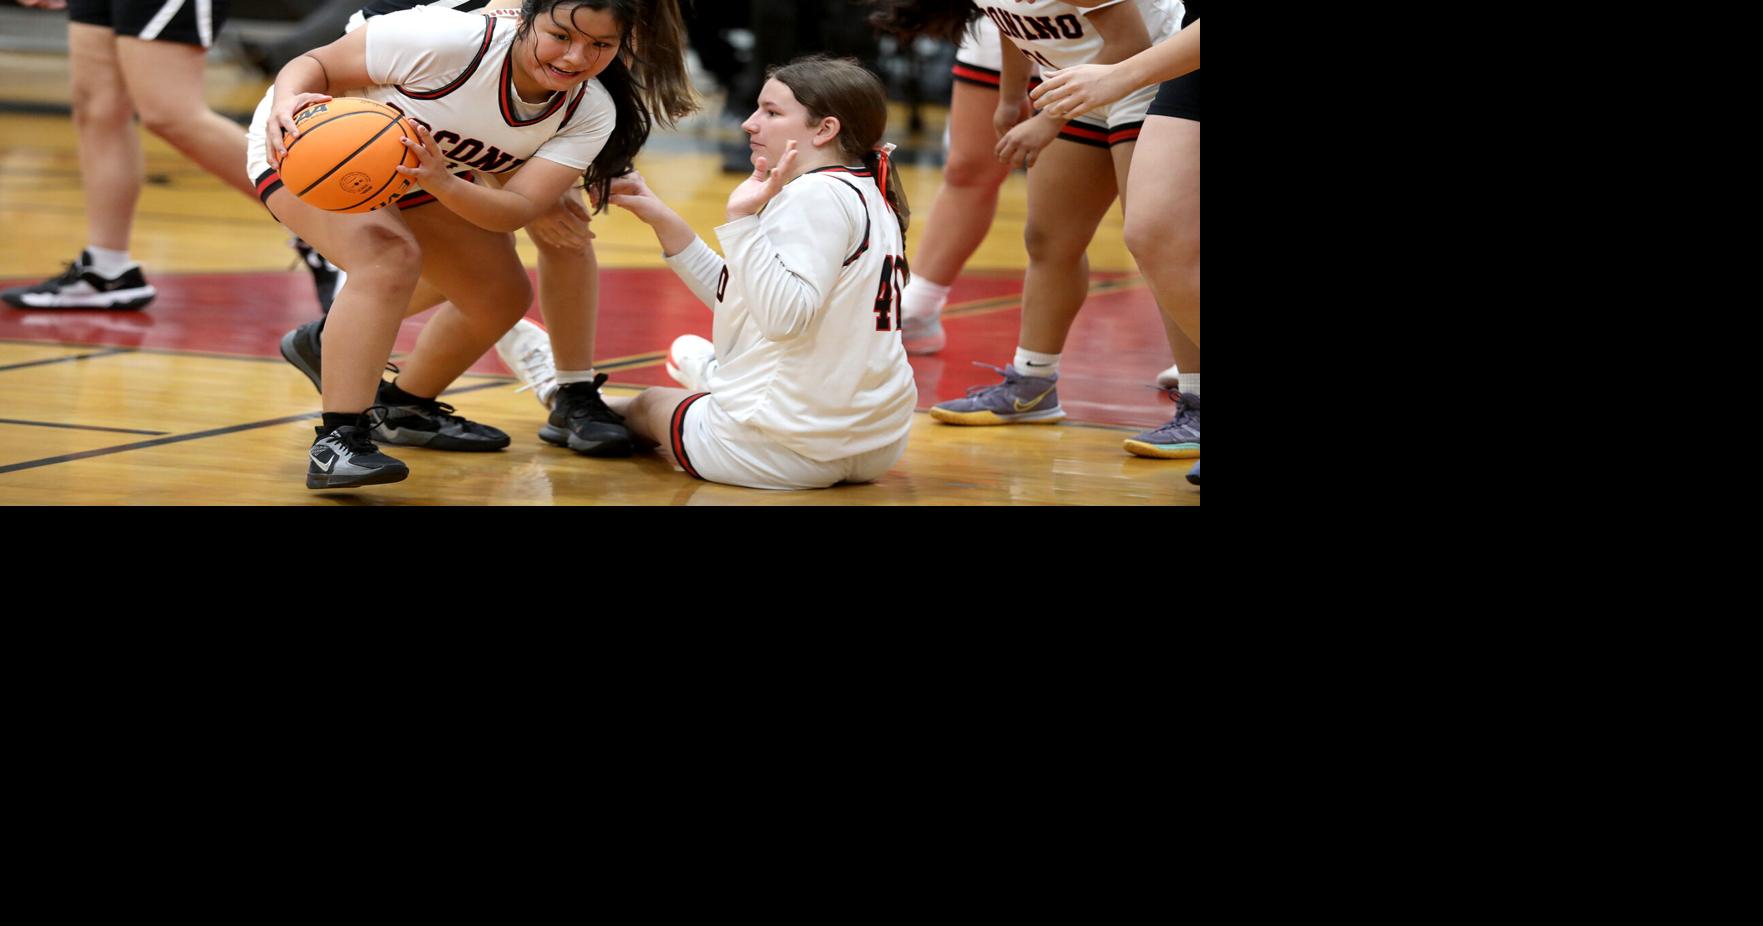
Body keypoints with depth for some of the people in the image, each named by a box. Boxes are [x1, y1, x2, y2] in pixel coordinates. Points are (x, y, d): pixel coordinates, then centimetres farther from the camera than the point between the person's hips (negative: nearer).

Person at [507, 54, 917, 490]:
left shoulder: (817, 195, -16)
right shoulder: (867, 196, 13)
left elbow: (783, 316, -30)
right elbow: (740, 298, 16)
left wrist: (743, 219, -28)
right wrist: (662, 219, 15)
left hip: (789, 452, -8)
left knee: (648, 405, 23)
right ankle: (716, 377, 68)